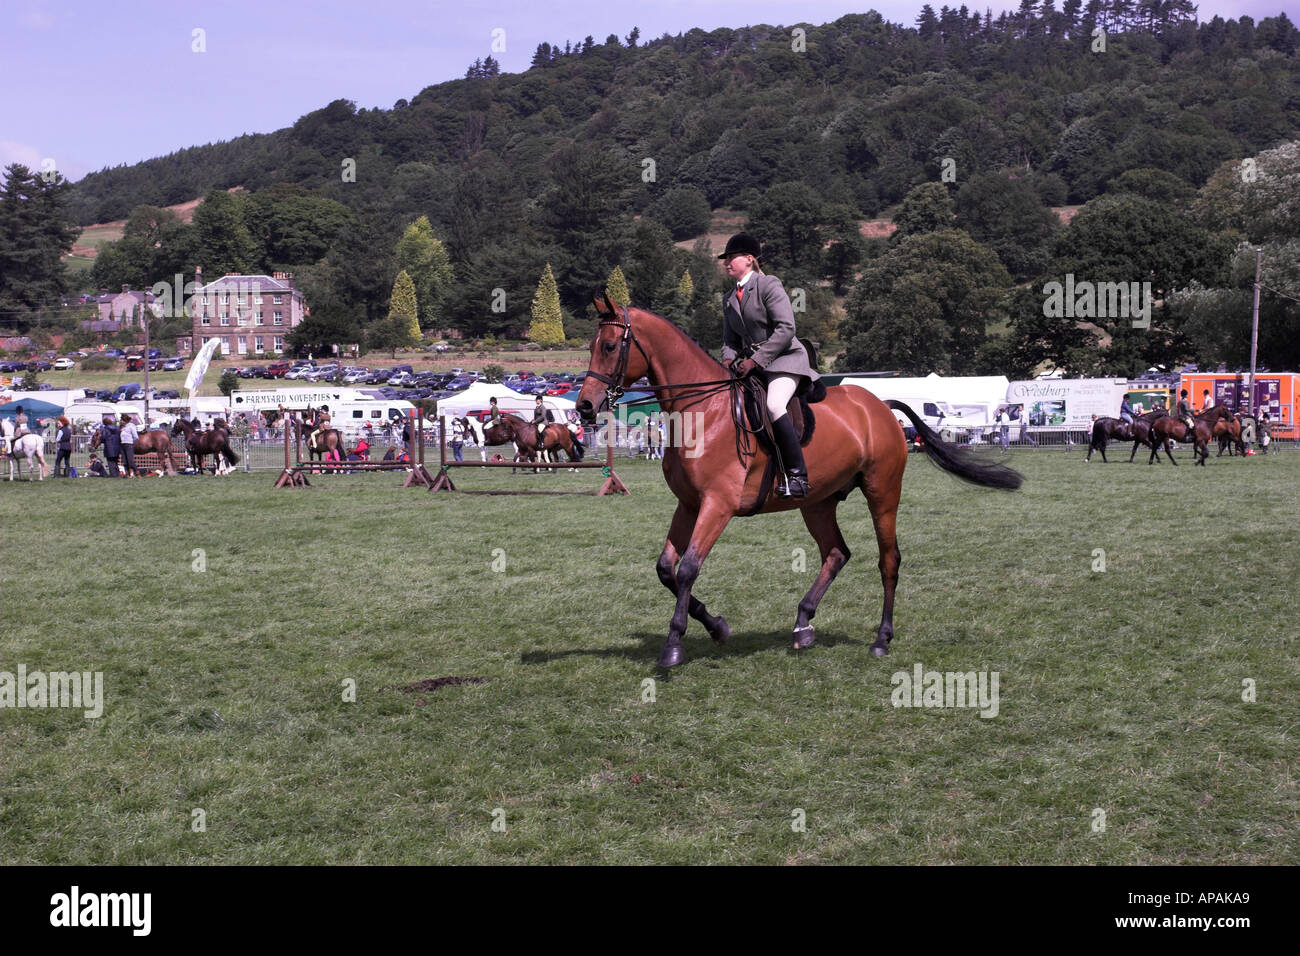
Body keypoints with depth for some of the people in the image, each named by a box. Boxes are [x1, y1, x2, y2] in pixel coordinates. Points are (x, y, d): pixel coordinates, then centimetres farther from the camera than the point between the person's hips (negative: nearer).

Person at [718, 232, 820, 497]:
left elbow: (785, 328, -17)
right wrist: (729, 359, -6)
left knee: (773, 406, -32)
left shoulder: (769, 285, -8)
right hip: (752, 365, 8)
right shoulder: (729, 299, 16)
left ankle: (797, 475, -28)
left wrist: (755, 360, -20)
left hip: (786, 358, -8)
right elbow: (730, 339, 18)